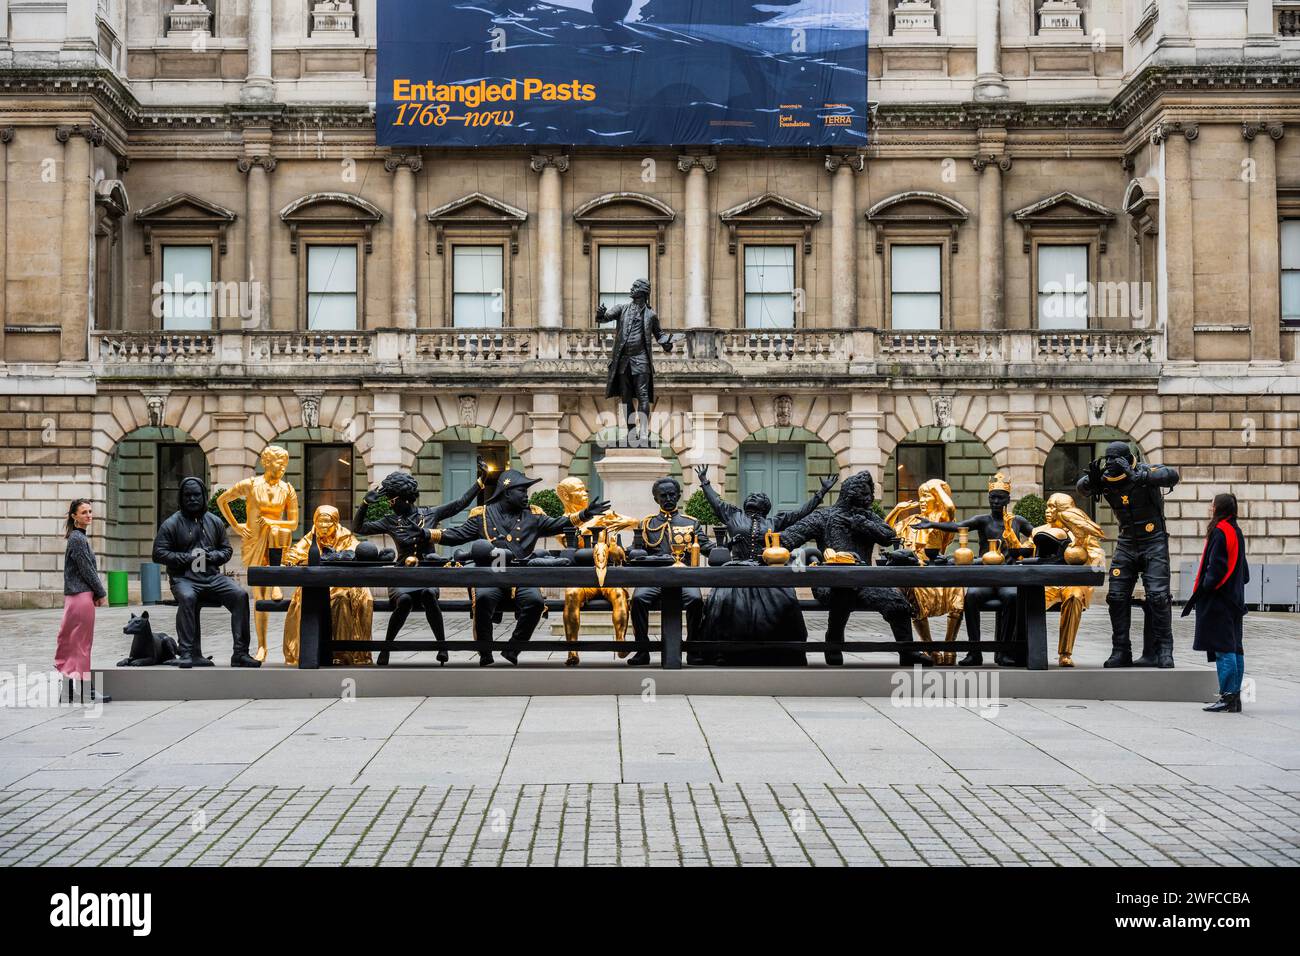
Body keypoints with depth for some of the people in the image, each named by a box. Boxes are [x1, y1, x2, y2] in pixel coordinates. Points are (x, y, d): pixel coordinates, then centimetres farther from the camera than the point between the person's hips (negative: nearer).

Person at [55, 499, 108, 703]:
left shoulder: (80, 537, 16)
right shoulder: (77, 539, -14)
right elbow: (87, 569, -15)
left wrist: (97, 594, 13)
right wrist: (101, 594, -8)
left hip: (77, 594, 9)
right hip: (81, 595, -9)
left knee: (72, 640, 11)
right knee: (82, 641, -4)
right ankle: (86, 688, 1)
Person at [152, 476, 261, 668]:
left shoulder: (215, 522, 16)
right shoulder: (171, 524, 5)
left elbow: (227, 550, 20)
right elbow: (158, 554, -1)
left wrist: (213, 556, -4)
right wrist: (187, 558, -11)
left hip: (212, 576, 3)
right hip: (184, 578, -3)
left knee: (240, 595, -22)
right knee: (187, 598, -38)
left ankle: (240, 653, -22)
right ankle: (189, 653, -35)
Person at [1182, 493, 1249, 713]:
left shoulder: (1219, 532, -14)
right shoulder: (1237, 532, 14)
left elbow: (1215, 567, -19)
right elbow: (1244, 571, 19)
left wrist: (1203, 589, -12)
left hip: (1218, 600, -9)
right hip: (1234, 600, 9)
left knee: (1223, 649, -9)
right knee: (1234, 648, 10)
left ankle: (1227, 697, -9)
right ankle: (1235, 696, 13)